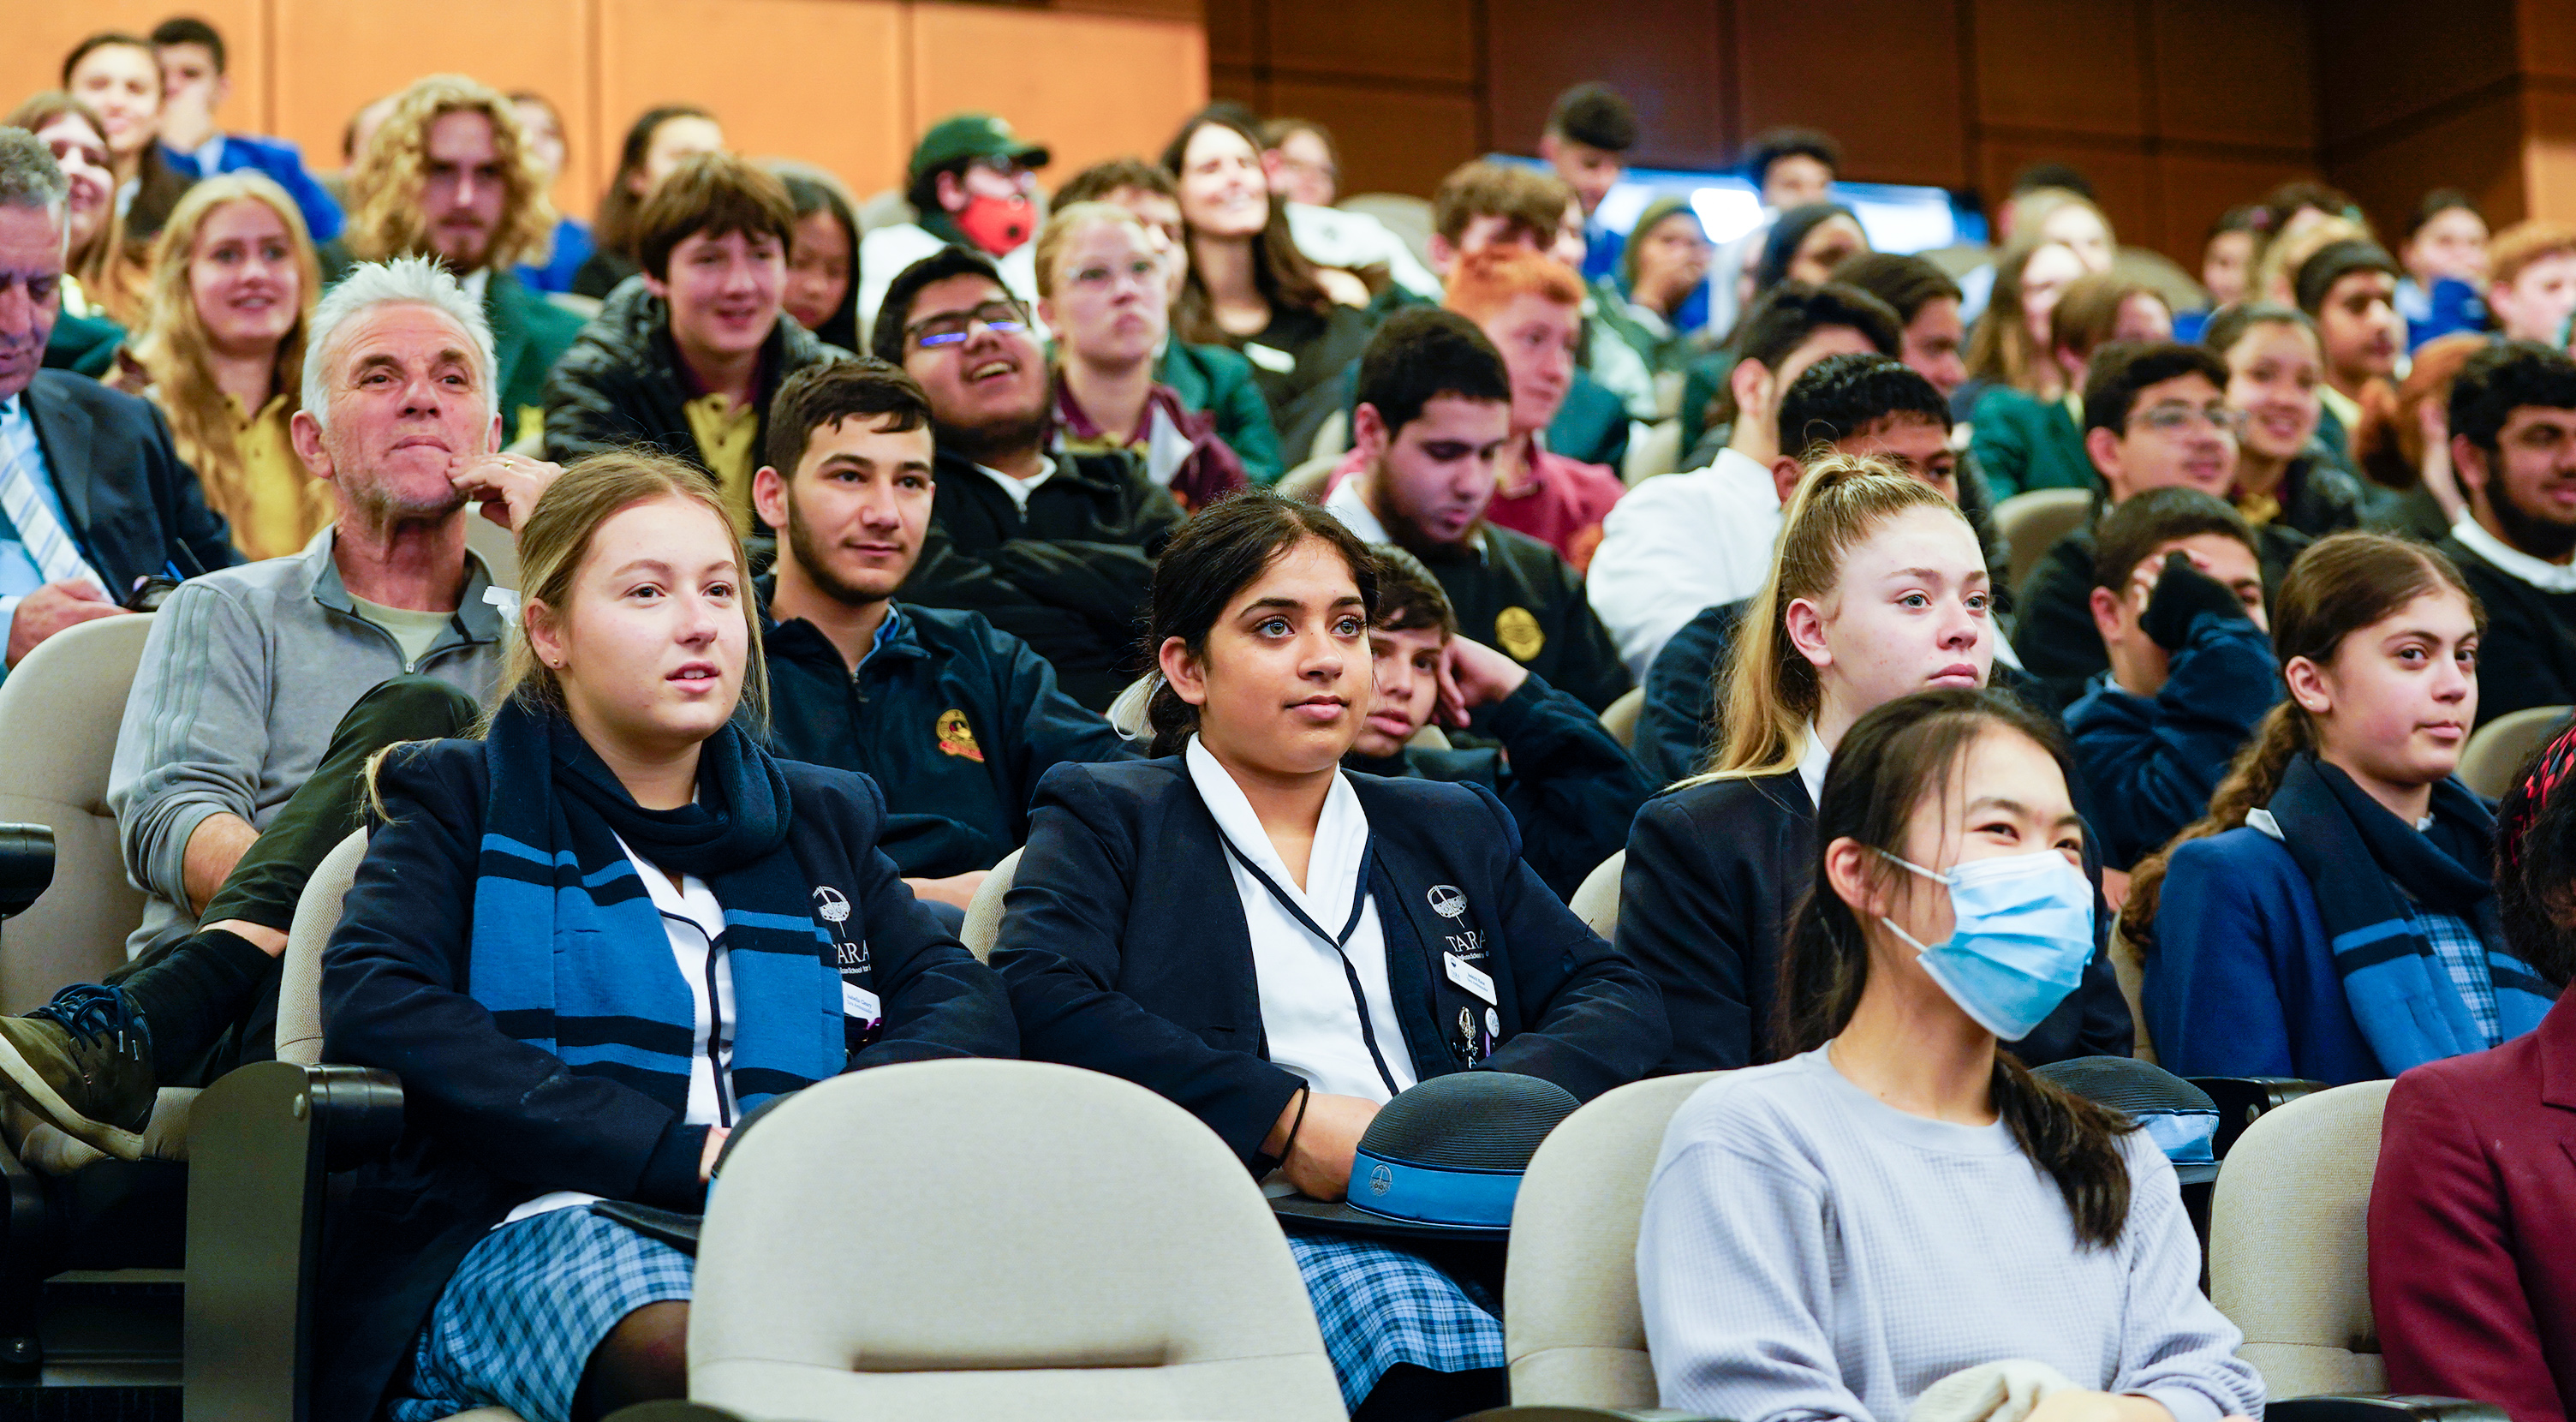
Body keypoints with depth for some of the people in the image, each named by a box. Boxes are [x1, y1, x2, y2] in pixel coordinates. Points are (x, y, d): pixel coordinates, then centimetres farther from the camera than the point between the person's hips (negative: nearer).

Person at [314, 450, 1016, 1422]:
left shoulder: (818, 822, 29)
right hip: (540, 1224, -2)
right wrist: (683, 1156, -11)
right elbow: (372, 1004, -1)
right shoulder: (464, 803, 18)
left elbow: (966, 1000, 16)